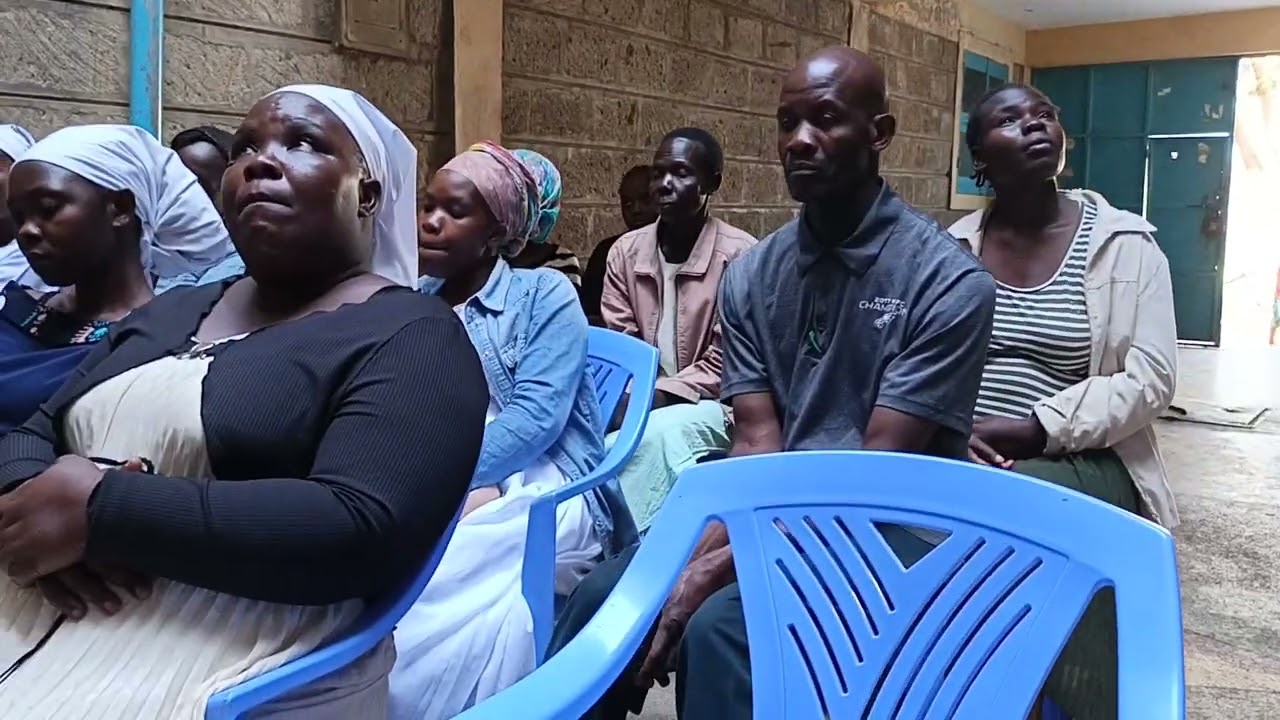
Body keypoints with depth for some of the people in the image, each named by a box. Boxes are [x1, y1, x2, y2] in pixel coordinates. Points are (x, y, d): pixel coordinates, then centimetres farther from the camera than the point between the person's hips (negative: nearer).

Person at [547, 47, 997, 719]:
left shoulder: (949, 282, -12)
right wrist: (693, 560, -20)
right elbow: (756, 444, -2)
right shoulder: (749, 276, 3)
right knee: (605, 595, -14)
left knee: (719, 623, -29)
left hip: (891, 528, -4)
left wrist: (722, 564, -23)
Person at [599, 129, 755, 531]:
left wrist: (656, 396, -19)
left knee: (659, 432, -34)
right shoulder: (626, 251, 5)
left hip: (712, 405, -4)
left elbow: (723, 364, -11)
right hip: (643, 403, 4)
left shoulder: (740, 255, -11)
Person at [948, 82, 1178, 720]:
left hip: (1079, 463, -2)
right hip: (961, 459, 2)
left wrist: (1037, 429, -16)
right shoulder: (953, 246, 8)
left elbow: (1150, 381, -6)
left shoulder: (1126, 244, 1)